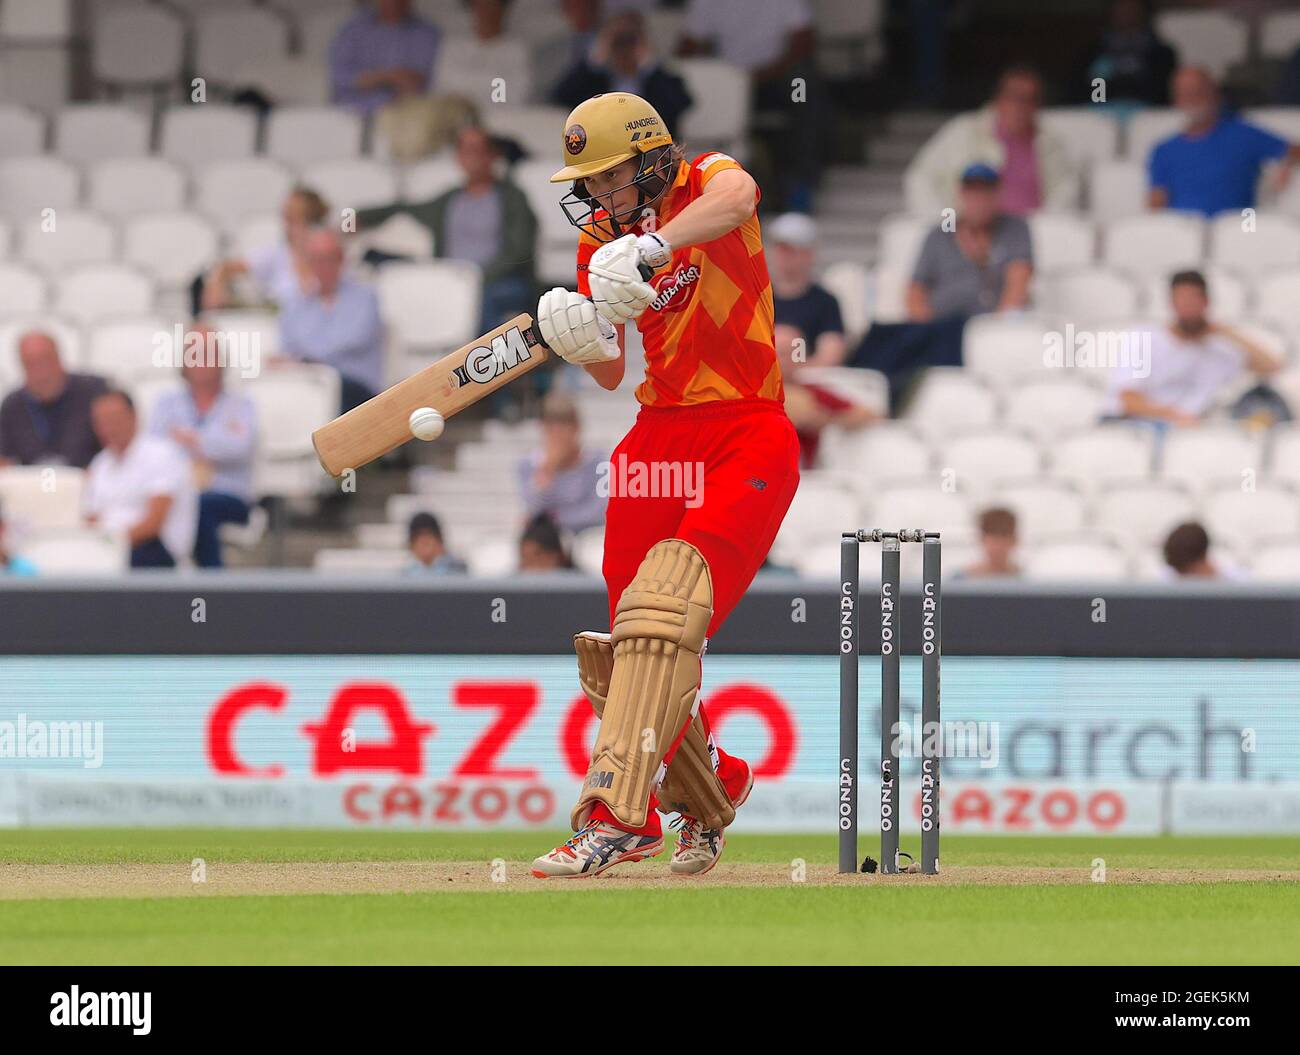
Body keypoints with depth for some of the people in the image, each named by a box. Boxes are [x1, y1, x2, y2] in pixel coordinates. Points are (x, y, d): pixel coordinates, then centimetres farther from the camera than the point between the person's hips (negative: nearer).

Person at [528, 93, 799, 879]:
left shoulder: (701, 183, -7)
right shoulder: (601, 239, 12)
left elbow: (738, 196, -34)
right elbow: (611, 374, 11)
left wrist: (650, 249, -49)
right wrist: (579, 337, -12)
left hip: (747, 438, -7)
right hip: (659, 436, 7)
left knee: (665, 605, -23)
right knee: (628, 646, 5)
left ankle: (616, 815, -29)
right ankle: (710, 789, 30)